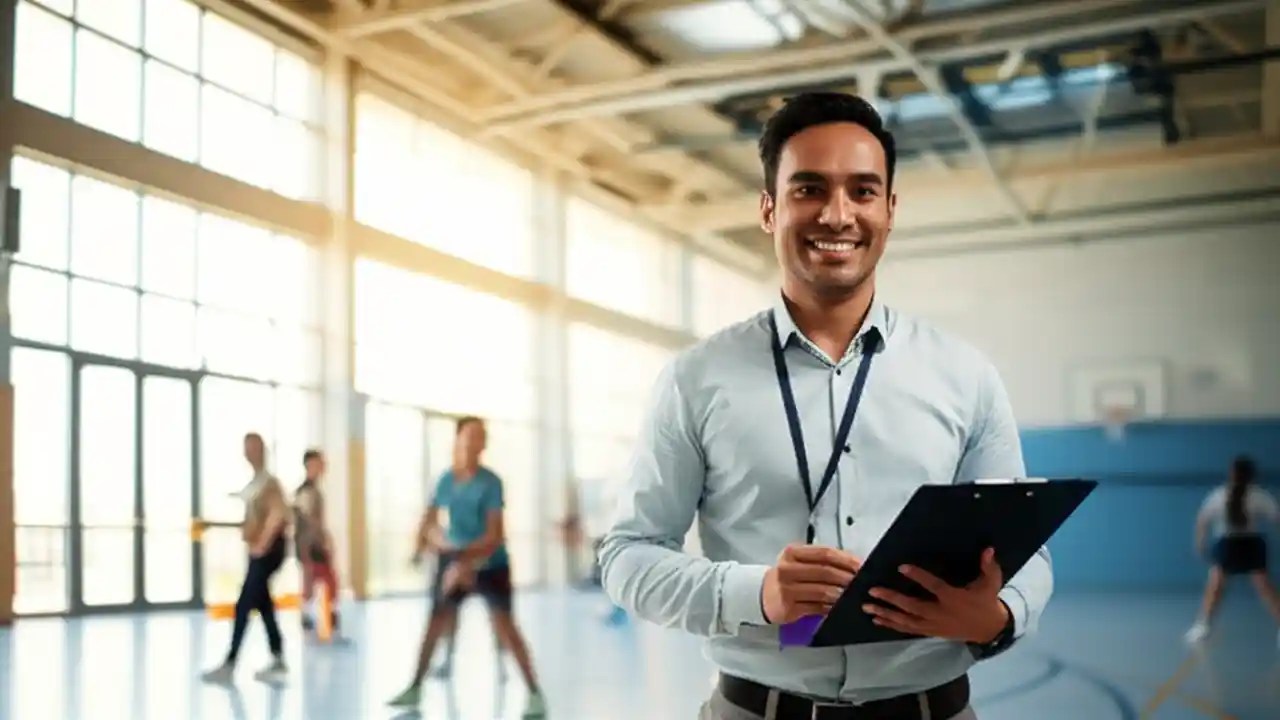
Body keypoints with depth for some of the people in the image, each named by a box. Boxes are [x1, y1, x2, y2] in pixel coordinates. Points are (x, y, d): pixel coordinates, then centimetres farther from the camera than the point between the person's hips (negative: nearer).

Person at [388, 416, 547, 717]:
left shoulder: (490, 482, -17)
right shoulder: (445, 480, -2)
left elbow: (495, 535, -22)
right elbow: (430, 521, 8)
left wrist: (467, 561, -30)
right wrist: (421, 548, -7)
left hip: (490, 564, -5)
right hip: (454, 560, 5)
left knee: (504, 625, -13)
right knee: (435, 622, 9)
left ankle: (534, 693, -8)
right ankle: (415, 687, 24)